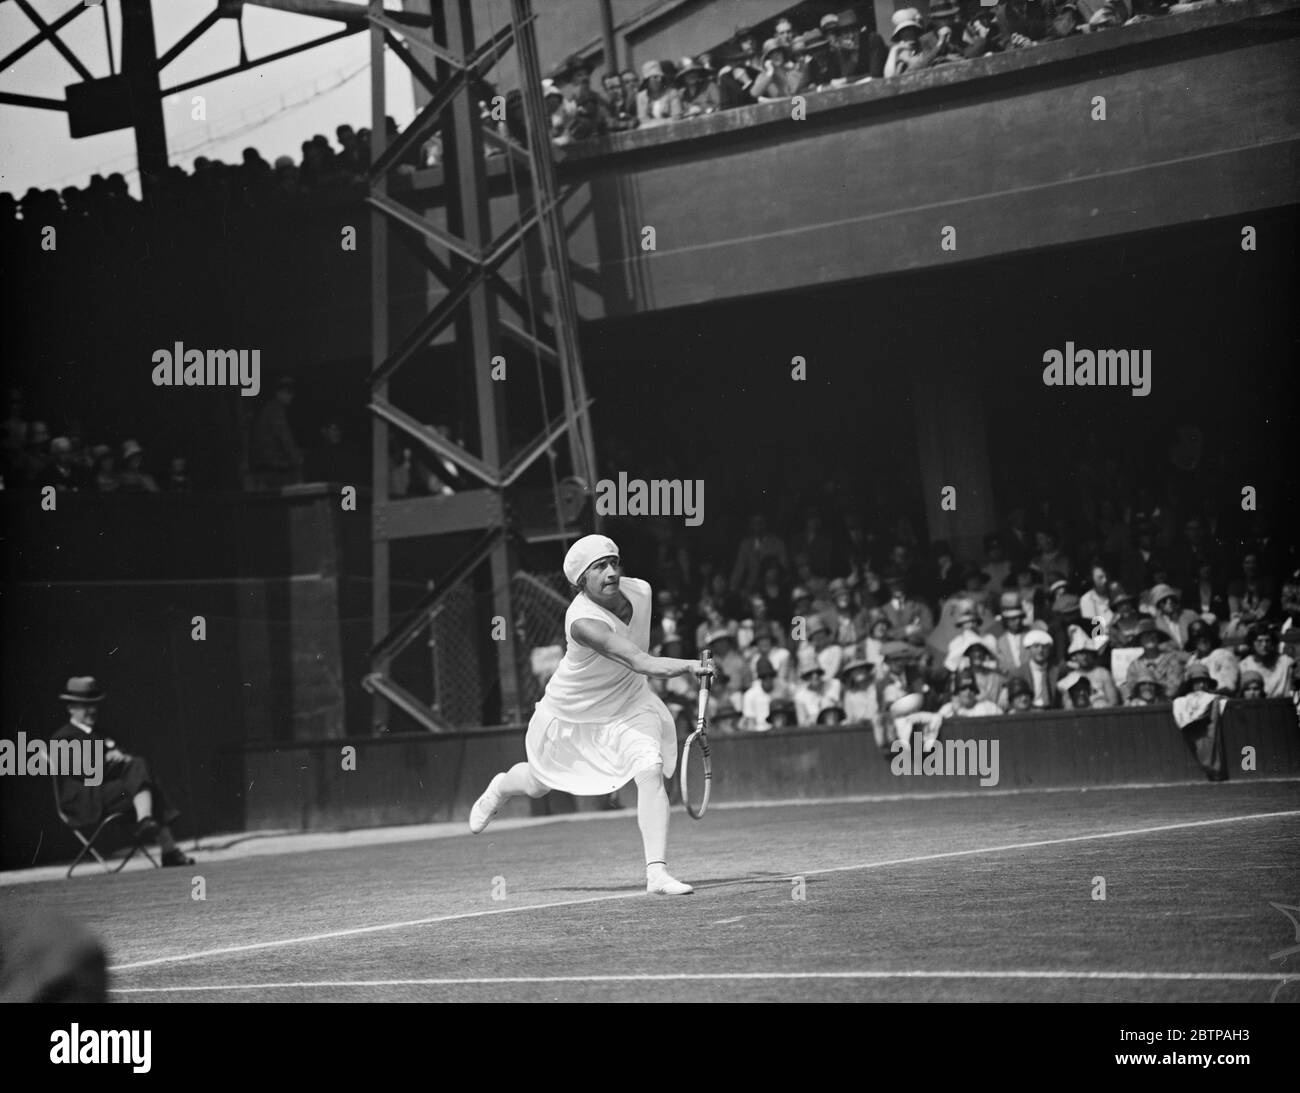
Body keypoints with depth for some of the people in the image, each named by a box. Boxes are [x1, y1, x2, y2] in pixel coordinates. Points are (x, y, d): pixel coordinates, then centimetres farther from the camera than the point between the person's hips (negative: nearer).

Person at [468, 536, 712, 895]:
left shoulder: (640, 590, -17)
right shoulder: (583, 621, -39)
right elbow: (641, 662, -50)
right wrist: (689, 666, -63)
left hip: (629, 706, 3)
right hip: (570, 713, -3)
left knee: (651, 770, -24)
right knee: (538, 784, 22)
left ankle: (657, 872, -25)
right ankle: (501, 788, 60)